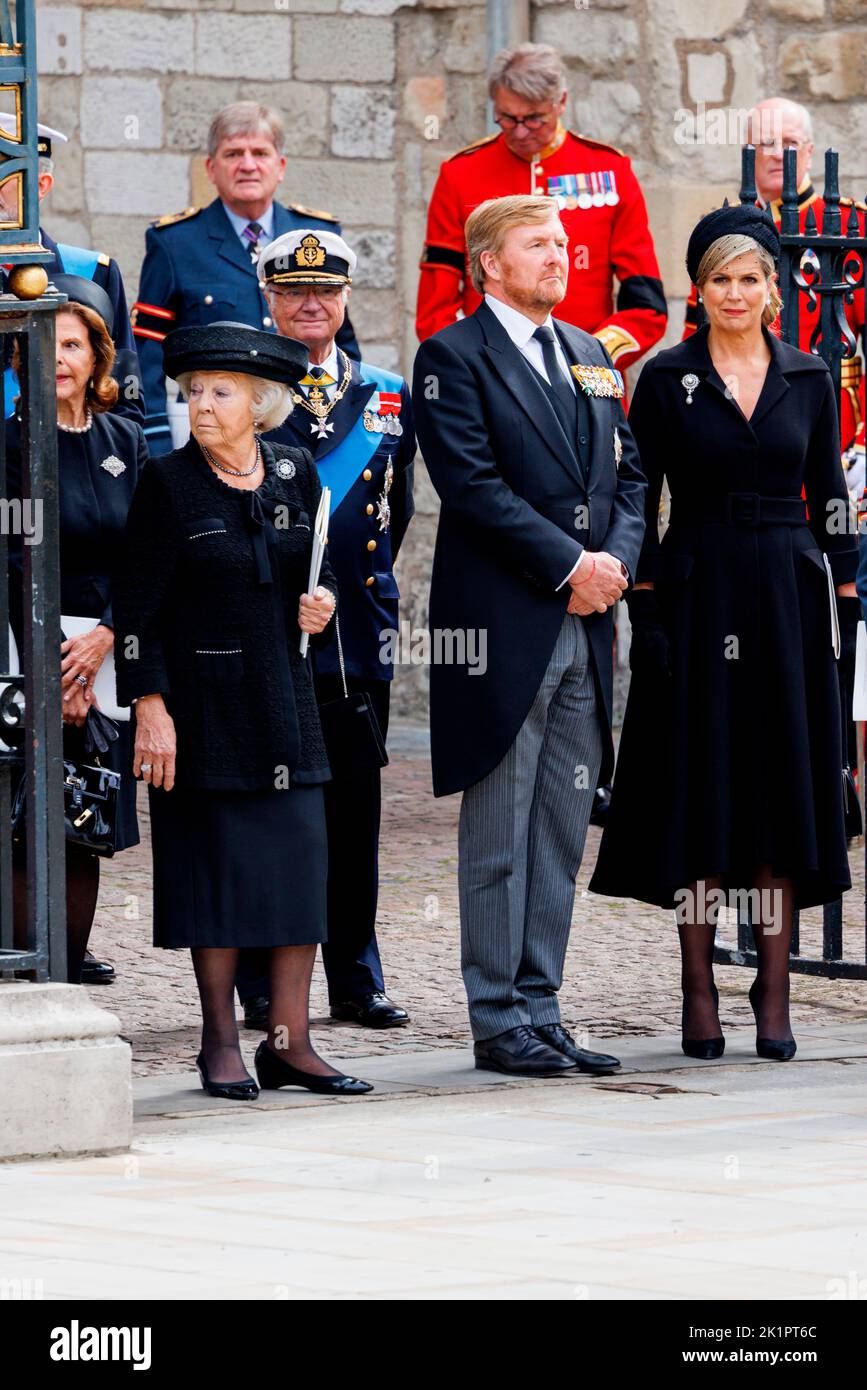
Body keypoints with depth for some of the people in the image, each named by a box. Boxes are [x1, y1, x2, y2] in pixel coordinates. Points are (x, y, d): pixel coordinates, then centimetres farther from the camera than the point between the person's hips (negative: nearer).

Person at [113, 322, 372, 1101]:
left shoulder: (295, 473, 5)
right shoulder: (168, 483, -6)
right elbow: (137, 606, -7)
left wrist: (322, 598, -4)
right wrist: (150, 705, -13)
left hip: (284, 696, 4)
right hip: (204, 705, -4)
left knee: (300, 856, 0)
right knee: (217, 862, -1)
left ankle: (289, 1042, 6)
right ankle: (222, 1044, 8)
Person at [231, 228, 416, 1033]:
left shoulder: (388, 399, 12)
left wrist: (363, 588, 14)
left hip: (358, 635, 3)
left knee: (354, 813, 7)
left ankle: (356, 982, 14)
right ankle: (260, 987, 6)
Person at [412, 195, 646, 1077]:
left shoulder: (588, 356, 18)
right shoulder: (453, 357, -4)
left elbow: (626, 474, 16)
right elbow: (474, 484, -13)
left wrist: (617, 559, -2)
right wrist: (570, 564, -15)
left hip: (583, 625, 7)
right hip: (500, 627, -7)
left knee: (561, 833, 8)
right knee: (500, 835, -2)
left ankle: (539, 1012, 13)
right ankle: (499, 1022, 2)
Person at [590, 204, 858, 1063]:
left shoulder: (809, 380, 7)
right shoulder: (667, 379, 1)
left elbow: (829, 499, 9)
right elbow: (639, 500, 0)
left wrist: (840, 602, 2)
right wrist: (643, 605, -7)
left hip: (788, 596, 2)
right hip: (697, 596, -2)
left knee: (785, 787, 1)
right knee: (699, 788, -1)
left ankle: (774, 992, 5)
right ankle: (699, 992, 4)